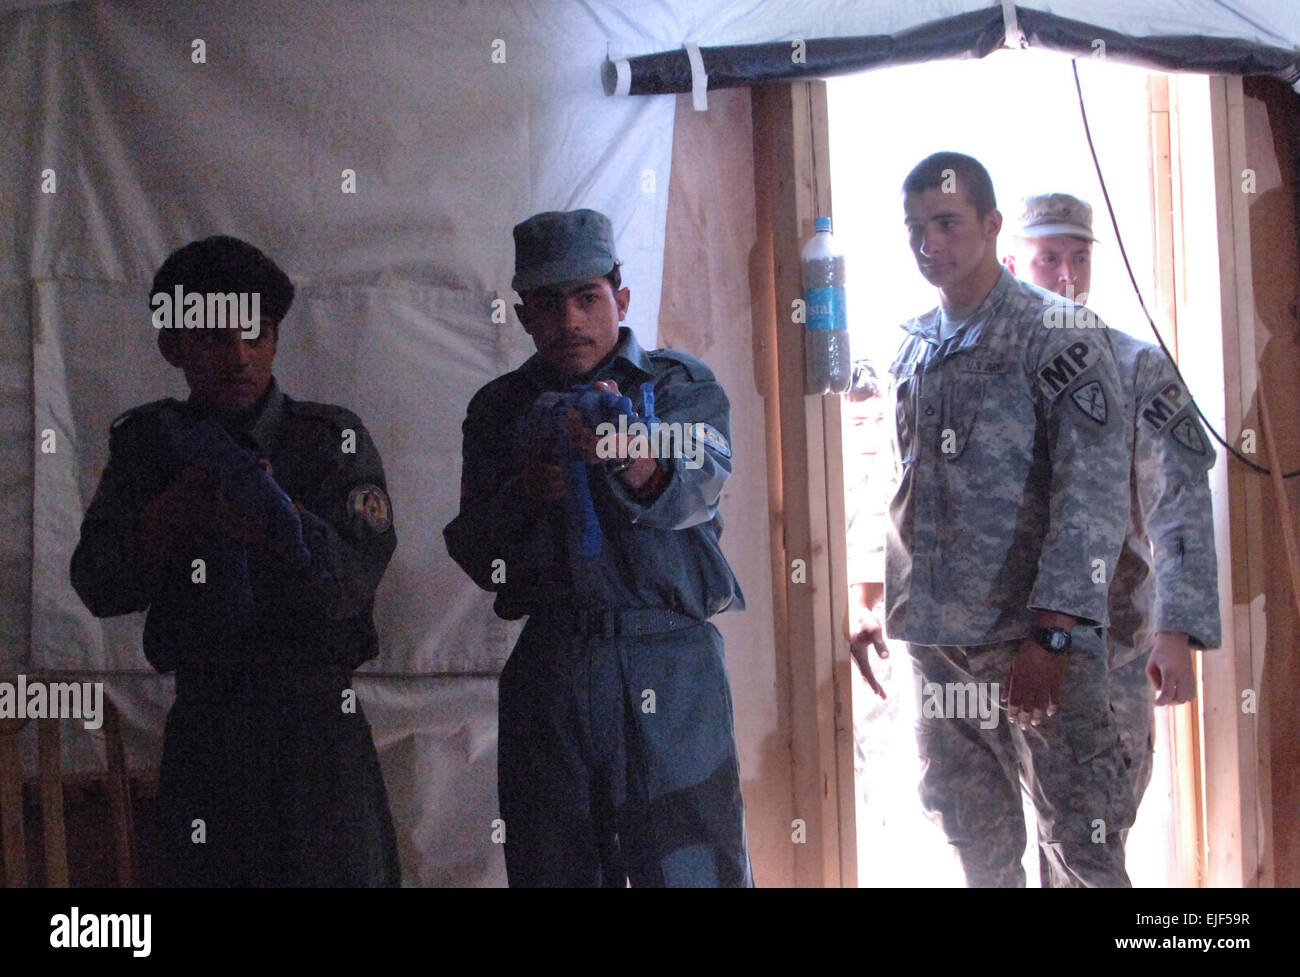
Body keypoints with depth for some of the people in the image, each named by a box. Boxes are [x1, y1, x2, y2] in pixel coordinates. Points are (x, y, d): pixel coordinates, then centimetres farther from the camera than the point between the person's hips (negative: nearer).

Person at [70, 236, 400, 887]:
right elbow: (97, 588, -1)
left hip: (318, 730, -2)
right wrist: (181, 503, -15)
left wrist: (278, 514, -31)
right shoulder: (147, 444, 6)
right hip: (202, 729, 2)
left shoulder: (334, 440, -3)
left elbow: (349, 582, -15)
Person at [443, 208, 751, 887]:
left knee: (690, 866, -6)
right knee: (551, 864, 6)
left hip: (671, 672, -2)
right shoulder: (500, 410, 13)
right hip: (549, 671, 3)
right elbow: (472, 552, 9)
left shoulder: (683, 385, 6)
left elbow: (694, 488, -15)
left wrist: (629, 455, -37)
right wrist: (519, 501, -12)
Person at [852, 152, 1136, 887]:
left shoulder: (1055, 335, -7)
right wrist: (873, 606, 13)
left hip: (1039, 636, -6)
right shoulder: (914, 348, 12)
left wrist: (1051, 634, -19)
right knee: (977, 842, 13)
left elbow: (1095, 495, -13)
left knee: (1084, 849, -3)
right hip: (938, 636, 6)